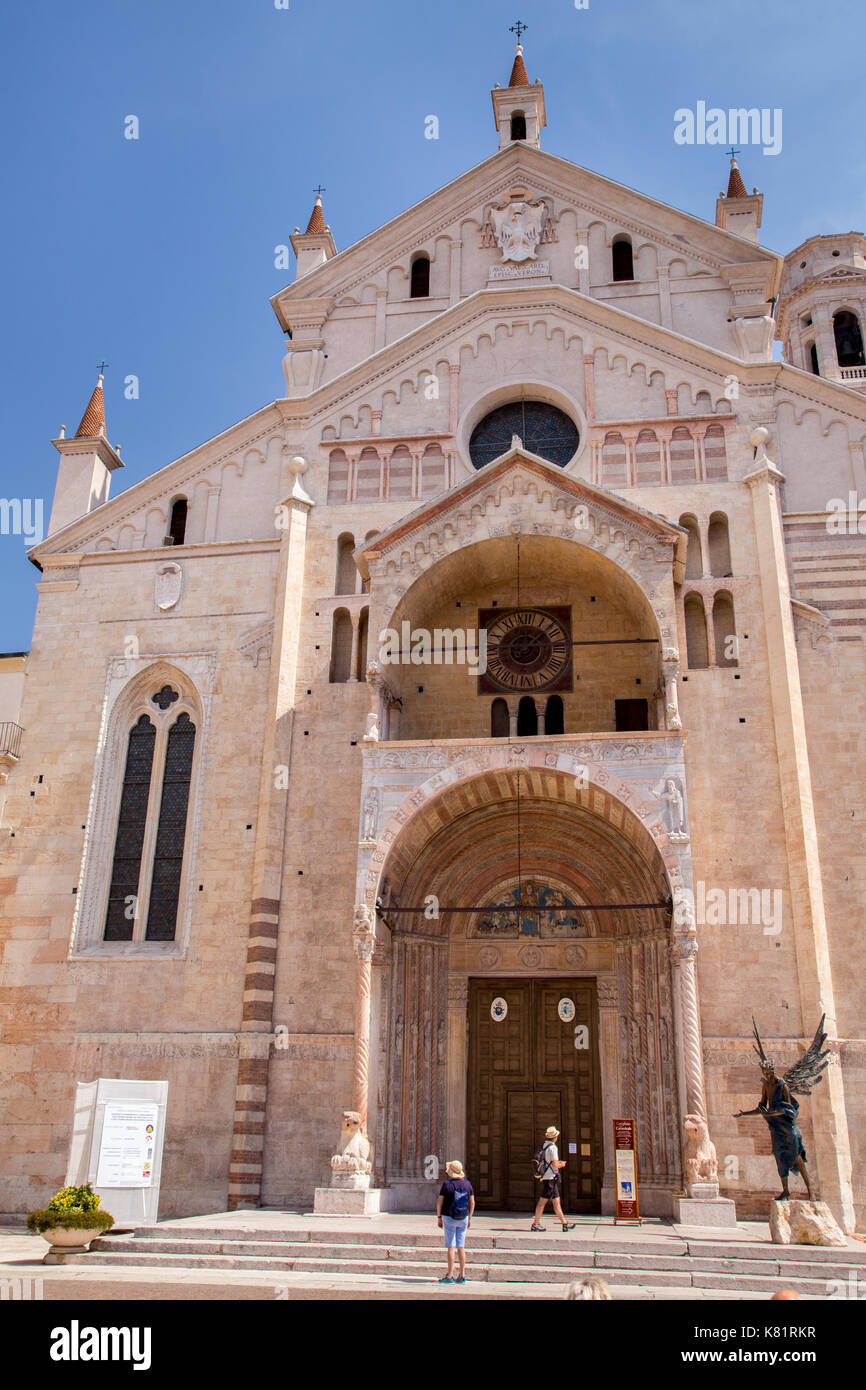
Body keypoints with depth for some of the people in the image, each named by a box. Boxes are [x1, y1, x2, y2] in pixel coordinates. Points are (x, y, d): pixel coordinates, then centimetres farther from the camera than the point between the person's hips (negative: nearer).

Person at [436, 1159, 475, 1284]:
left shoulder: (447, 1184, -10)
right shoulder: (467, 1183, 1)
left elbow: (440, 1202, -7)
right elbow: (472, 1202, 5)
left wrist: (439, 1217, 4)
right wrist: (469, 1218, 13)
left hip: (449, 1218, -4)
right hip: (463, 1218, 4)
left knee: (451, 1247, -1)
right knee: (461, 1246, 9)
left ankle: (450, 1276, -1)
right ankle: (462, 1276, 11)